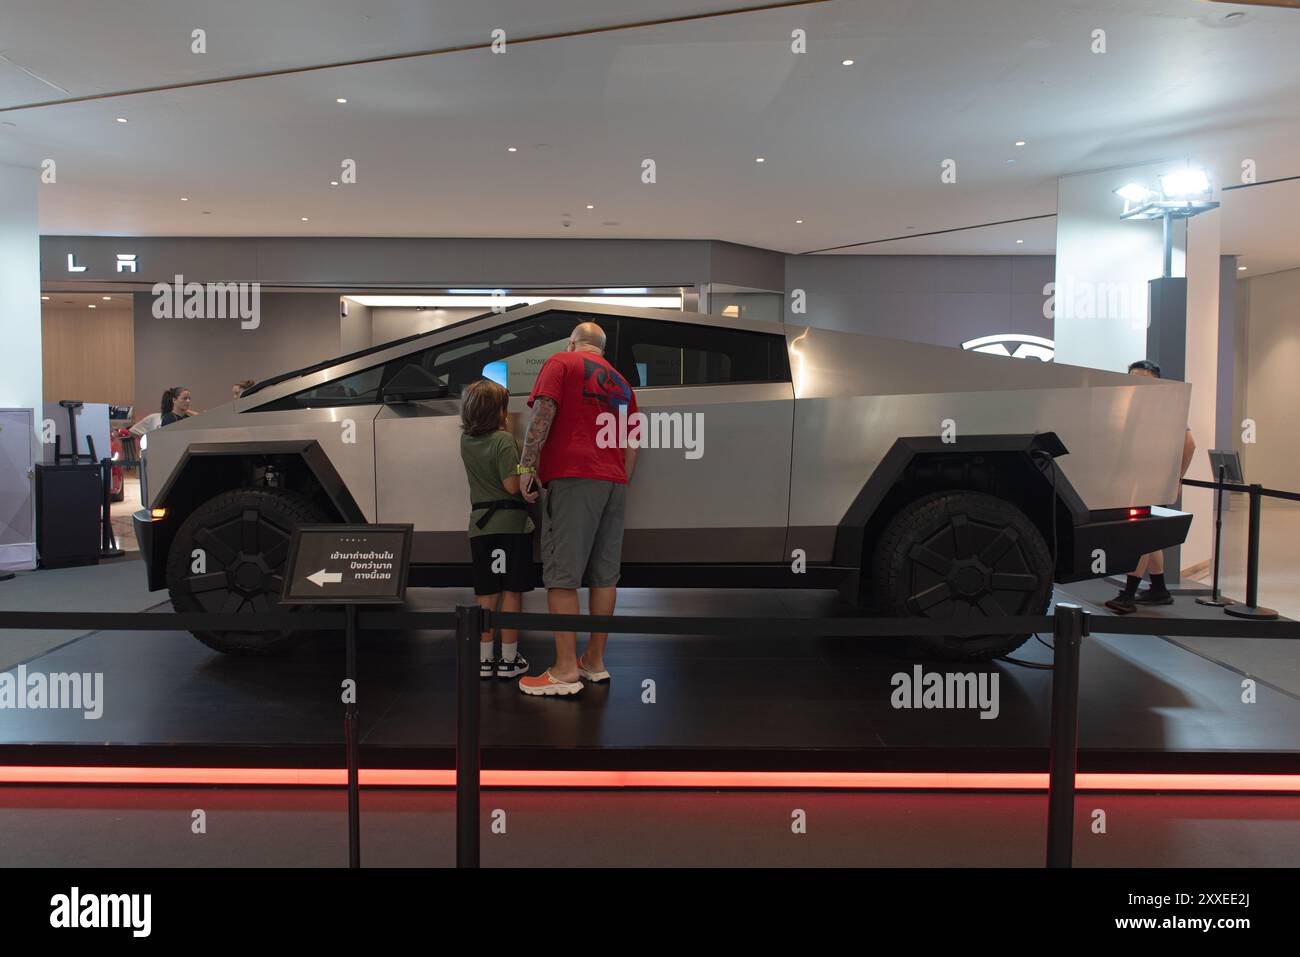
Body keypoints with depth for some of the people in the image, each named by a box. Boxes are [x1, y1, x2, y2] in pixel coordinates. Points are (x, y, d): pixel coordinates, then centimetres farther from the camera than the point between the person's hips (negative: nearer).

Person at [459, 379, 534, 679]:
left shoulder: (466, 440, 7)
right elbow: (512, 485, -17)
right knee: (511, 593, 2)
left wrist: (503, 427, 18)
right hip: (512, 523, -5)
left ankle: (484, 659, 11)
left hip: (480, 526, 5)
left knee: (486, 595, 9)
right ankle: (509, 660, 5)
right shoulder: (503, 440, -12)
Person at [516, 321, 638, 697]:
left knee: (562, 575, -8)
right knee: (604, 574, 9)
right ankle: (594, 661, 14)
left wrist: (527, 468, -10)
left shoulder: (561, 363, 5)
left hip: (573, 476, -7)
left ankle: (565, 670, -11)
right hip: (614, 482, 7)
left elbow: (543, 414, -10)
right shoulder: (620, 382, 24)